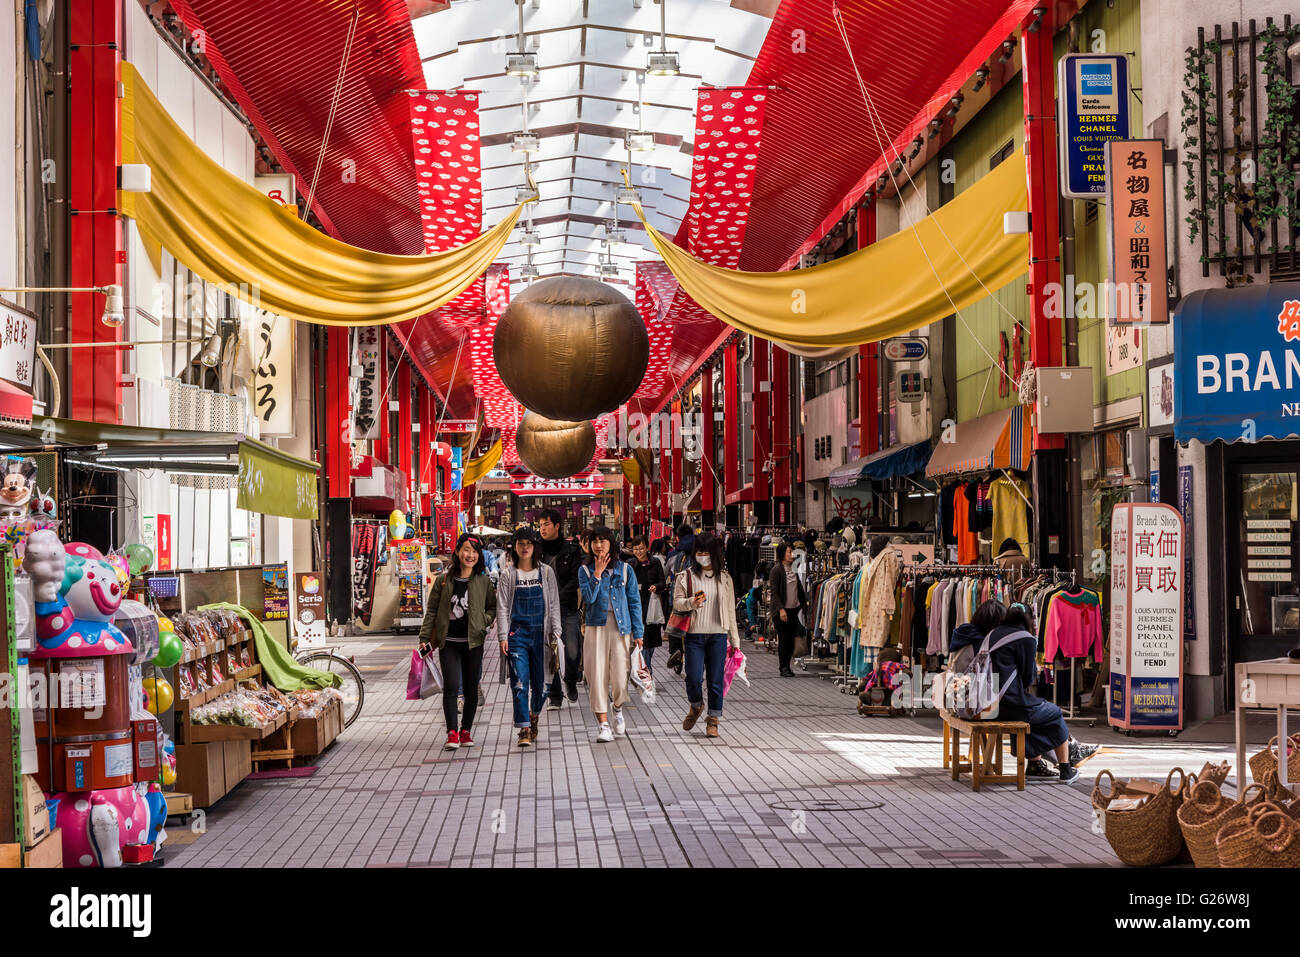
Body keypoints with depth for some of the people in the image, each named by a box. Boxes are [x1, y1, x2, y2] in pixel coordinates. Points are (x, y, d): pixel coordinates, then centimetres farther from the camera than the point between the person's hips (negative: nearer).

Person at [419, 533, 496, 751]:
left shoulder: (484, 582, 4)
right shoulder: (443, 580, 4)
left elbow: (493, 608, 12)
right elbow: (431, 610, 8)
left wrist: (484, 620, -9)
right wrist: (425, 638, 4)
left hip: (473, 642, 1)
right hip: (448, 642, -1)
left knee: (471, 689, 6)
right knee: (451, 687, -10)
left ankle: (466, 731, 18)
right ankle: (452, 733, -9)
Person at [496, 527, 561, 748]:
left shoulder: (546, 572, 7)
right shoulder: (508, 574, 3)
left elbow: (554, 604, 8)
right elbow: (502, 607, 2)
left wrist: (555, 632, 1)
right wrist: (503, 636, -5)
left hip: (540, 632, 2)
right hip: (517, 633, -1)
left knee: (541, 682, 6)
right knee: (520, 682, -10)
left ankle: (534, 716, 33)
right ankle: (524, 730, -8)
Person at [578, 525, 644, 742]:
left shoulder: (624, 570, 7)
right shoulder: (585, 570, 6)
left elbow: (634, 602, 8)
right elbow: (588, 597, -10)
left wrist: (638, 632, 3)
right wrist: (597, 573, -13)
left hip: (621, 628, 0)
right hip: (596, 628, 0)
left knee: (620, 677, -5)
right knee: (597, 676, -5)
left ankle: (618, 710, 27)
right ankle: (603, 725, 3)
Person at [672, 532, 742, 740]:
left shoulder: (724, 578, 10)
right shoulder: (686, 576, 4)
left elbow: (730, 610, 14)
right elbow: (677, 602, -1)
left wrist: (735, 639, 13)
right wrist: (691, 603, -23)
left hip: (718, 635, 1)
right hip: (694, 635, -1)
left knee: (716, 680, 0)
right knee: (694, 677, -7)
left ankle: (713, 720, 13)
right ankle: (696, 706, 24)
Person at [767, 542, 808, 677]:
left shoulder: (793, 568, 10)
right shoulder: (776, 570, -9)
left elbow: (799, 587, 18)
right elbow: (774, 592, -12)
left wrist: (805, 601, 8)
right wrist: (781, 609, -18)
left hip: (794, 609, 6)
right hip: (781, 610, -6)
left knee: (791, 639, 6)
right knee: (783, 640, -3)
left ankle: (787, 666, 15)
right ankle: (783, 668, 5)